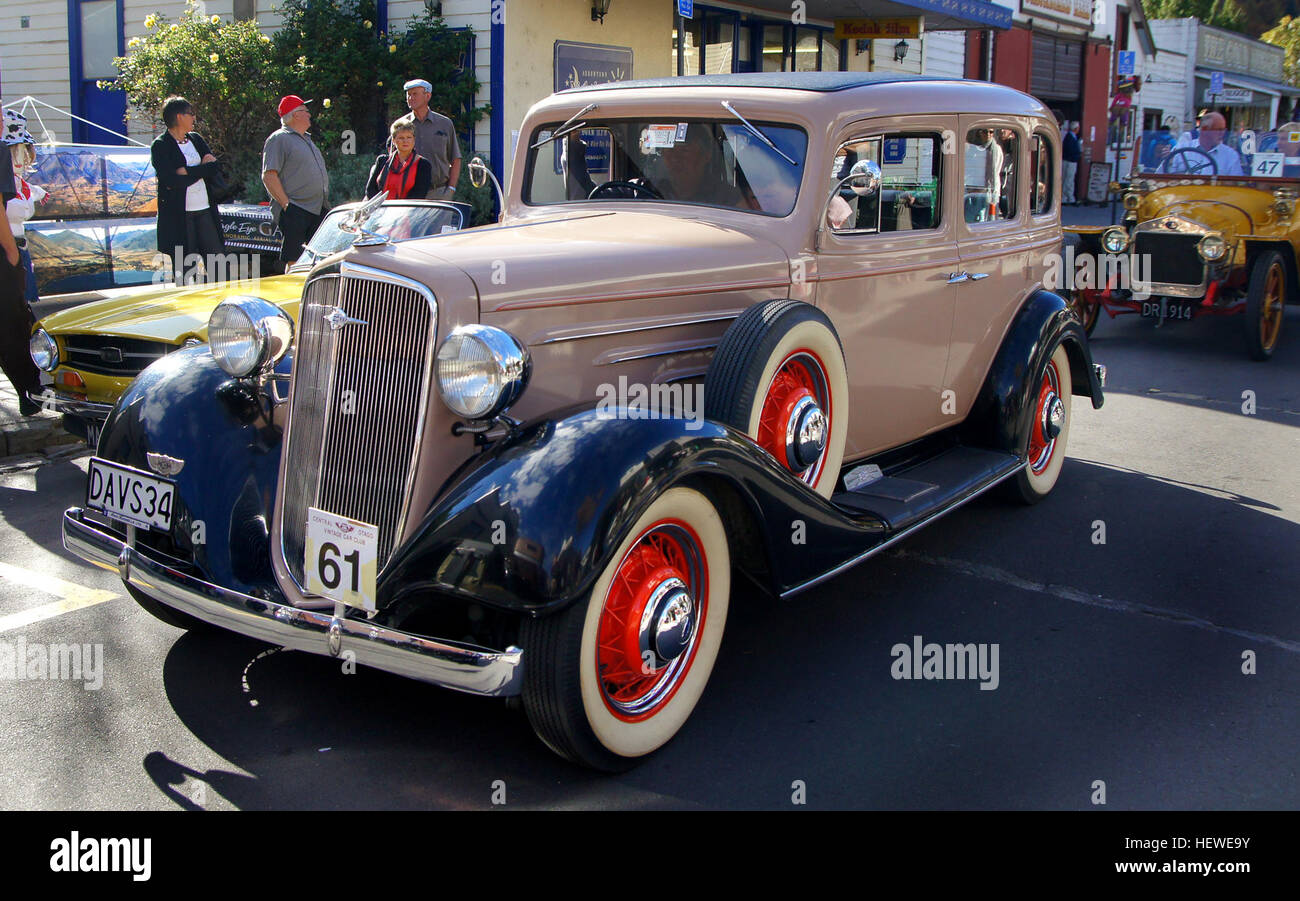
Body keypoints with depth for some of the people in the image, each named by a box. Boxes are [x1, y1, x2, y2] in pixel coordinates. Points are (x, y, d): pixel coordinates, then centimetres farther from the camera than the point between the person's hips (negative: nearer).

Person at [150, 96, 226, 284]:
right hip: (178, 214, -6)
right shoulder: (161, 145, -4)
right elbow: (172, 179, -17)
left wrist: (188, 172, -10)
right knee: (184, 270, -2)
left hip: (205, 210, 6)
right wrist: (202, 169, -9)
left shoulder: (196, 139, 15)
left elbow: (217, 170, 3)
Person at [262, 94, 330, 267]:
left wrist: (324, 204, 20)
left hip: (319, 209, 9)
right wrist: (286, 204, -19)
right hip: (295, 212, -9)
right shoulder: (279, 139, -5)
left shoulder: (306, 139, 24)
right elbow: (269, 176, -13)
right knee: (294, 262, -10)